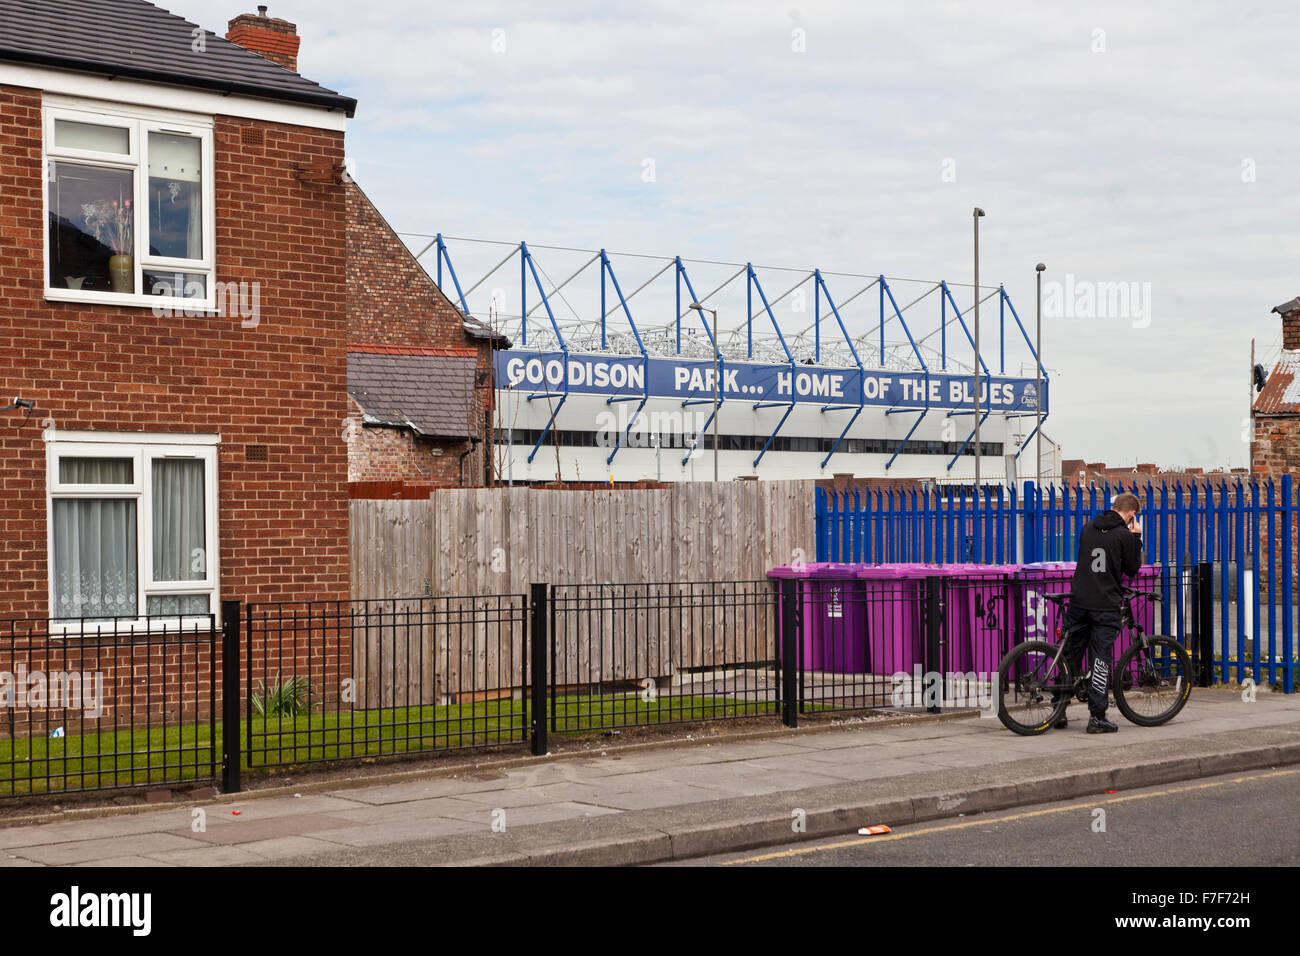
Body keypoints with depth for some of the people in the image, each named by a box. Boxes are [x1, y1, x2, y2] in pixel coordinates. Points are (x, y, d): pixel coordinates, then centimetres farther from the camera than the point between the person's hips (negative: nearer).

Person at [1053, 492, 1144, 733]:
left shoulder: (1088, 530, 10)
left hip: (1079, 602, 4)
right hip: (1106, 605, -4)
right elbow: (1132, 570, 2)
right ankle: (1097, 717, -2)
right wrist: (1137, 538, 8)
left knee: (1070, 658, 12)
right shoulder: (1124, 536, -7)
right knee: (1101, 659, -1)